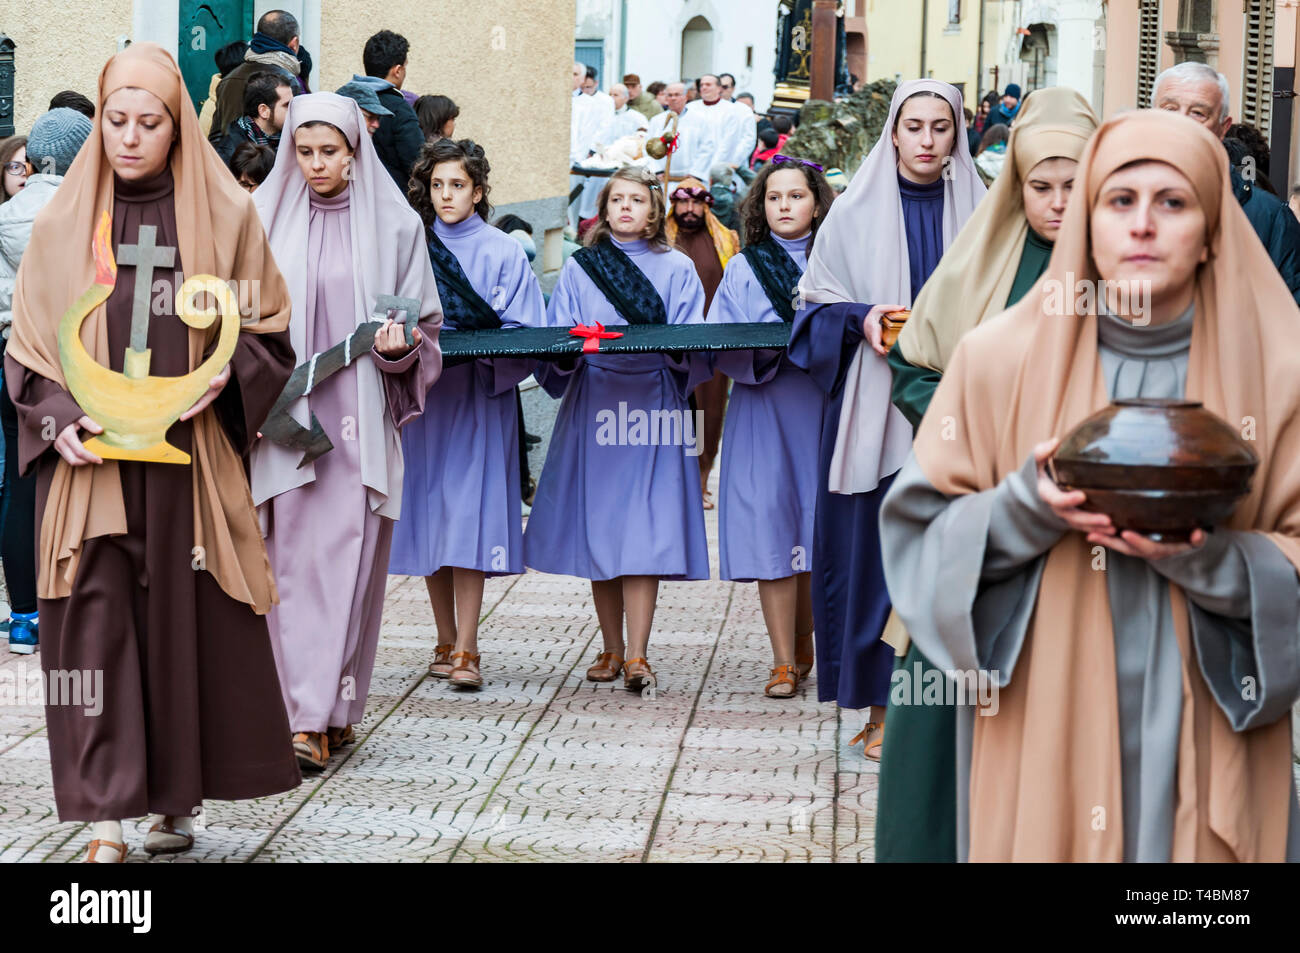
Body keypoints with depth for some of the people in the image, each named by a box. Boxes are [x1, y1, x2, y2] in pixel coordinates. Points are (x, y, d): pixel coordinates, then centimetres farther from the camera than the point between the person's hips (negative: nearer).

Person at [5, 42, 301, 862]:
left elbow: (266, 328, 7)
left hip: (190, 459, 0)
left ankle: (178, 801, 17)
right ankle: (108, 818, -1)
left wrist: (221, 375, -12)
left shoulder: (224, 215, 3)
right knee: (97, 630, -4)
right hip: (91, 463, 0)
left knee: (189, 625, 3)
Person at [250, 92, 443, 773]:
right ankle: (308, 715, 2)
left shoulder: (393, 224, 4)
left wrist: (401, 345, -13)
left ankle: (331, 711, -1)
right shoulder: (267, 219, 8)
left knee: (347, 558, -5)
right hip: (287, 414, 1)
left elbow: (425, 320, 8)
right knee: (293, 558, -2)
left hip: (360, 416, -1)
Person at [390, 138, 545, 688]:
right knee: (428, 519, 6)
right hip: (420, 395, 4)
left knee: (469, 518, -10)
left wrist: (482, 352, -18)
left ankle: (466, 652, -10)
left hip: (479, 400, -4)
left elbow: (524, 333, -1)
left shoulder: (504, 254, 2)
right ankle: (446, 643, 17)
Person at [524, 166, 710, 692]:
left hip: (653, 407, -2)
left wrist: (669, 351, -17)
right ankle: (611, 649, 14)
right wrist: (576, 346, -15)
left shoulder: (678, 270, 11)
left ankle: (637, 657, -11)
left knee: (645, 532, -9)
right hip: (592, 407, 2)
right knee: (597, 529, 3)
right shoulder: (578, 269, 13)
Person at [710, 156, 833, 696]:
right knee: (772, 529, -7)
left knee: (815, 530, 2)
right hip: (763, 413, 0)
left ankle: (801, 647, 20)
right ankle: (784, 663, -3)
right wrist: (765, 354, -16)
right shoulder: (743, 270, 10)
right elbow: (720, 348, 3)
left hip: (824, 408, 0)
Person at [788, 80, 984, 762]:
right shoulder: (856, 212, 5)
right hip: (877, 406, -1)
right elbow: (817, 301, 8)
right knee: (876, 548, -2)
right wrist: (862, 319, -11)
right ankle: (882, 709, 6)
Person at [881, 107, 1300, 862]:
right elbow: (922, 532, 2)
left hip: (1207, 743, 1)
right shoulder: (1001, 357, 0)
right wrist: (1025, 508, -17)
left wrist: (1210, 559, -19)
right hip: (1040, 736, 0)